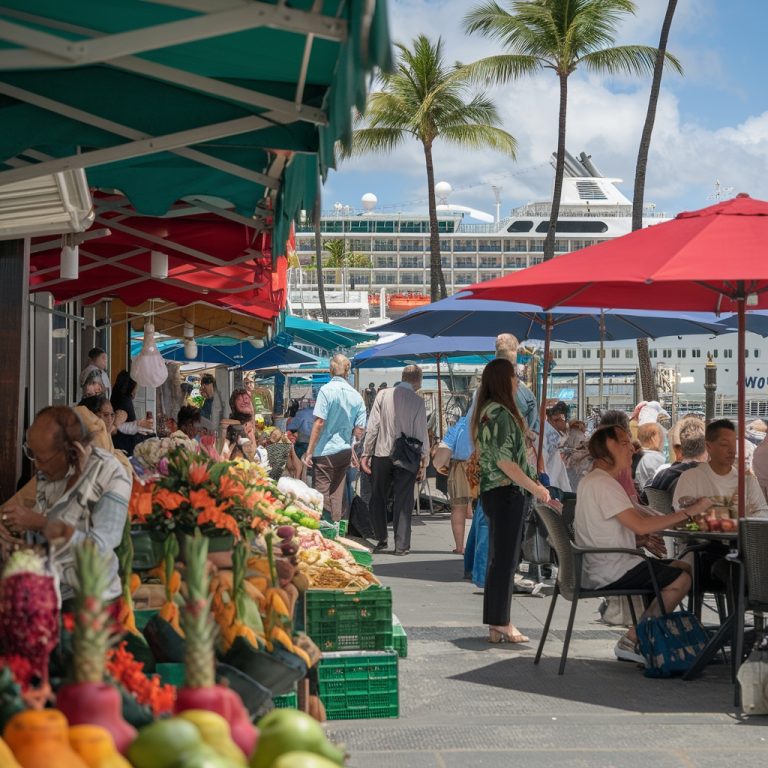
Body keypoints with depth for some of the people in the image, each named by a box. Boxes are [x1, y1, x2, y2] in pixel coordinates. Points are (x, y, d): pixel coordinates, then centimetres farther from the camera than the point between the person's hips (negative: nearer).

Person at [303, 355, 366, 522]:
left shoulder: (327, 390, -11)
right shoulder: (356, 395, 5)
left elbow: (319, 422, -16)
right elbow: (360, 430, 4)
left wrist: (309, 452, -13)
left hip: (325, 452, -5)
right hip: (345, 452, 5)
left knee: (323, 495, -2)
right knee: (337, 495, 12)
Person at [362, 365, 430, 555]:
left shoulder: (383, 395, -2)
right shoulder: (418, 402, -5)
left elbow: (372, 427, -3)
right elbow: (422, 434, -4)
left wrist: (366, 453, 3)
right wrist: (424, 461, 3)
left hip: (382, 454, 1)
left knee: (378, 498, 14)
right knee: (403, 501, 4)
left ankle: (381, 539, 17)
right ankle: (401, 545, 4)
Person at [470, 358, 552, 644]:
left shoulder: (487, 411, 15)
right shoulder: (501, 413, -15)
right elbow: (505, 461, -20)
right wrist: (535, 487, -16)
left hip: (493, 491, 10)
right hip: (507, 492, -10)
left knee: (500, 559, 12)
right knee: (505, 559, -5)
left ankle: (496, 623, 15)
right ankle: (500, 624, -1)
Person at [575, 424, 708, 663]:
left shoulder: (593, 480, 17)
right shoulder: (602, 483, -17)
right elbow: (640, 525, -25)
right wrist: (689, 512, -21)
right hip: (609, 572, -11)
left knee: (681, 567, 11)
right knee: (680, 580, -13)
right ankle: (630, 643, -9)